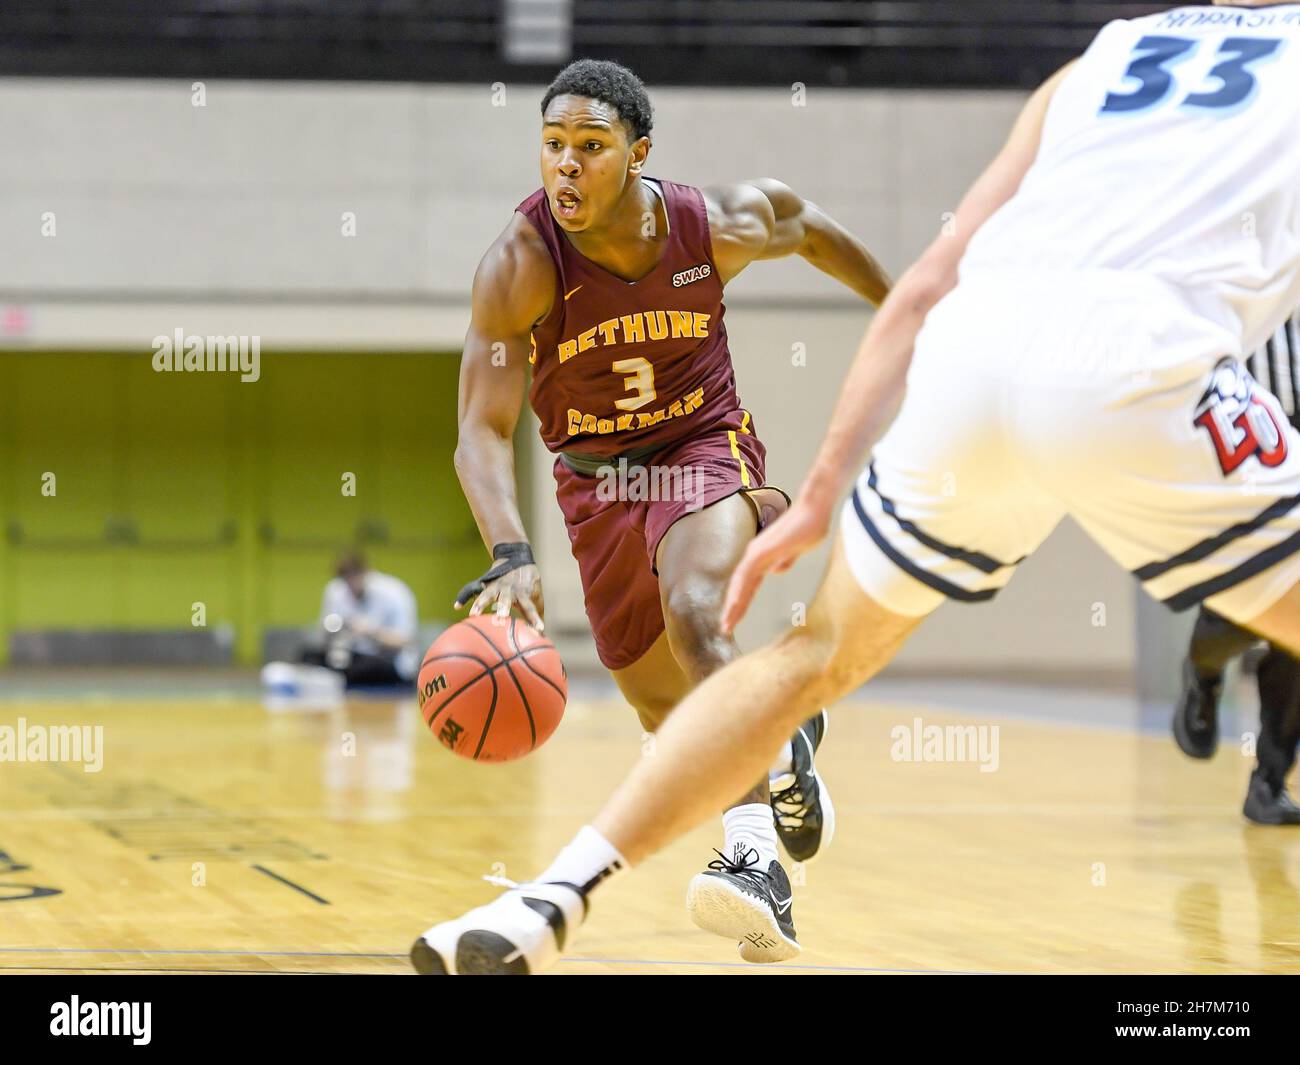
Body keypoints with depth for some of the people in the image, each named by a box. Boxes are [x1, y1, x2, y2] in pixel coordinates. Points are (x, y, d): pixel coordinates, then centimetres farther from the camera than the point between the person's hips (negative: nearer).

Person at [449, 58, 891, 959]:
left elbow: (806, 227, 3)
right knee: (669, 716, 13)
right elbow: (484, 429, -31)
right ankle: (786, 751, 45)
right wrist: (512, 555, -48)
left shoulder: (717, 227, -21)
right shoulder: (521, 265, -26)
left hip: (705, 448, -2)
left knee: (693, 613, -33)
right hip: (597, 479, 2)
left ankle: (755, 854, -37)